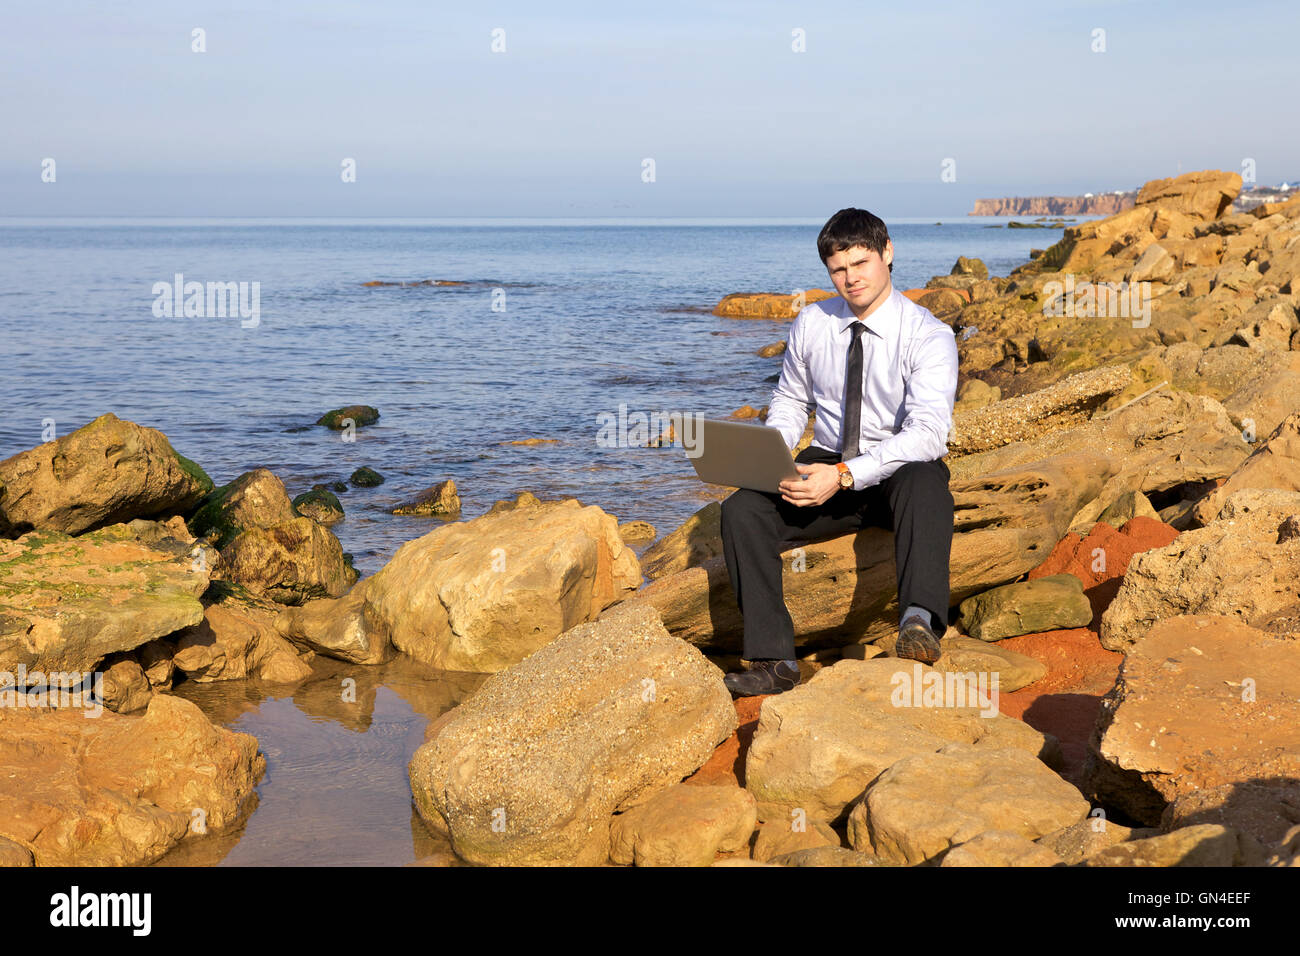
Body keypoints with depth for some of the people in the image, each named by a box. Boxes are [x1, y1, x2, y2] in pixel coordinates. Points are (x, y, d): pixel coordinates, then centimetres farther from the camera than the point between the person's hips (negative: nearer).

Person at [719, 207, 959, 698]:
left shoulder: (929, 336, -12)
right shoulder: (811, 324, 4)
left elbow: (926, 433, -24)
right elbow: (790, 401, 17)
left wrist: (845, 475, -35)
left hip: (899, 473, -4)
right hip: (827, 466, 4)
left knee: (924, 482, -40)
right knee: (742, 509, -21)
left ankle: (919, 624, -57)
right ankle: (773, 661, -23)